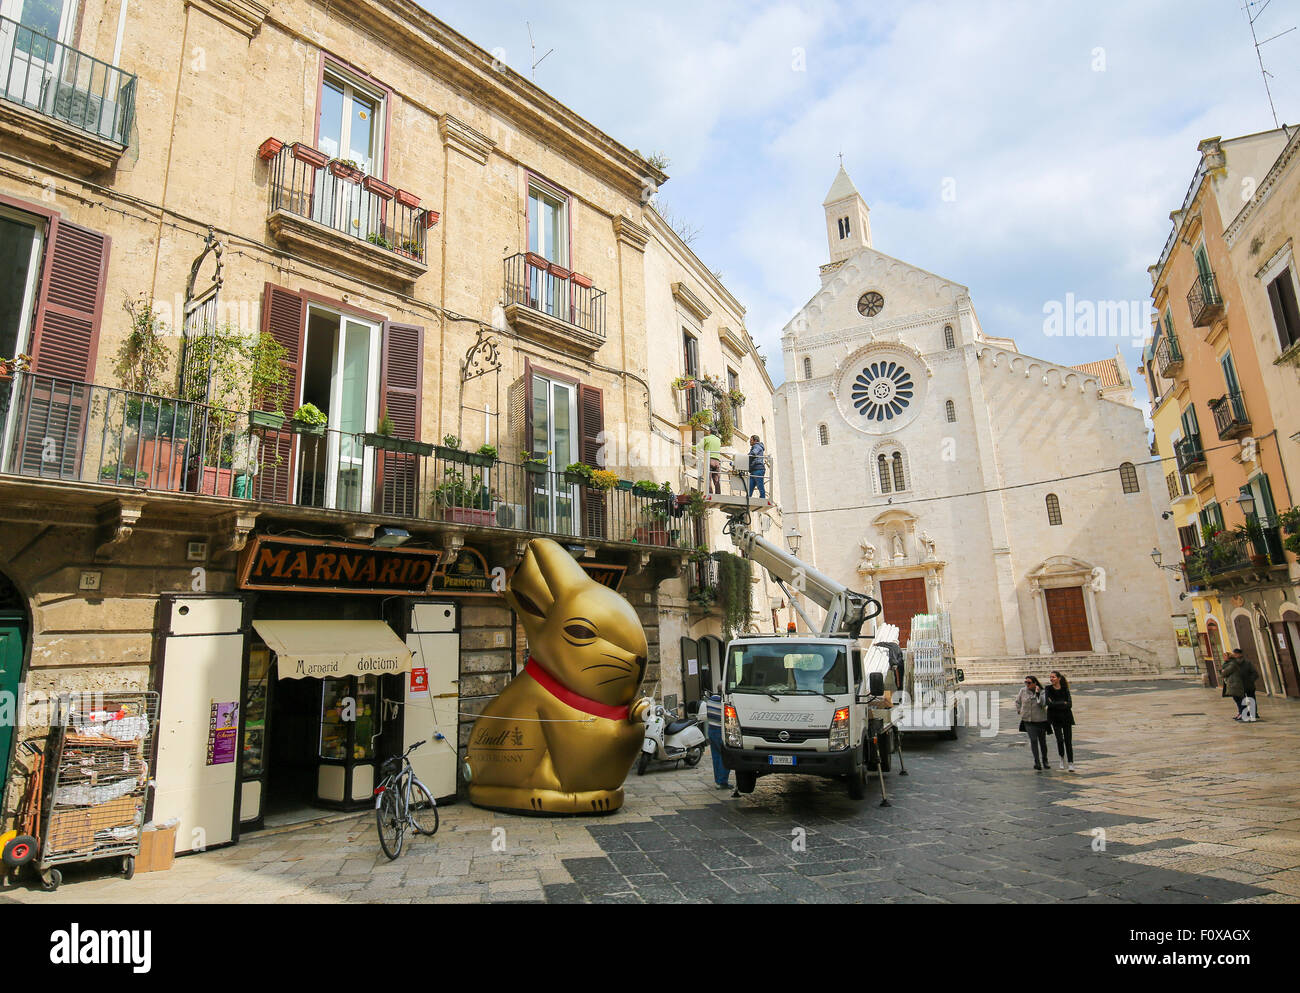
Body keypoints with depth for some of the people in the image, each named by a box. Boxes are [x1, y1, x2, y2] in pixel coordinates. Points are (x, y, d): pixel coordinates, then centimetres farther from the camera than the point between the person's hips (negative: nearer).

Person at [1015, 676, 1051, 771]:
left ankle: (1045, 761, 30)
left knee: (1042, 741, 12)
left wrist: (1038, 694, -23)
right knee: (1033, 740, -12)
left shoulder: (1042, 692, -5)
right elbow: (1017, 701, 16)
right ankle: (1037, 762, -12)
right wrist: (1019, 711, 8)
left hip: (1041, 720, 0)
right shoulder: (1023, 691, 0)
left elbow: (1043, 704, -20)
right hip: (1028, 721, 0)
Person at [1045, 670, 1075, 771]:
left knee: (1068, 741, 0)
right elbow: (1049, 703, -14)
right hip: (1055, 718, -1)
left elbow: (1070, 705, -9)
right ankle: (1062, 758, 15)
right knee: (1059, 739, -11)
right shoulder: (1048, 689, -3)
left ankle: (1070, 763, 12)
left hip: (1066, 718, 1)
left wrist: (1055, 704, -14)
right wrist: (1063, 703, -13)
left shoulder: (1065, 689, -1)